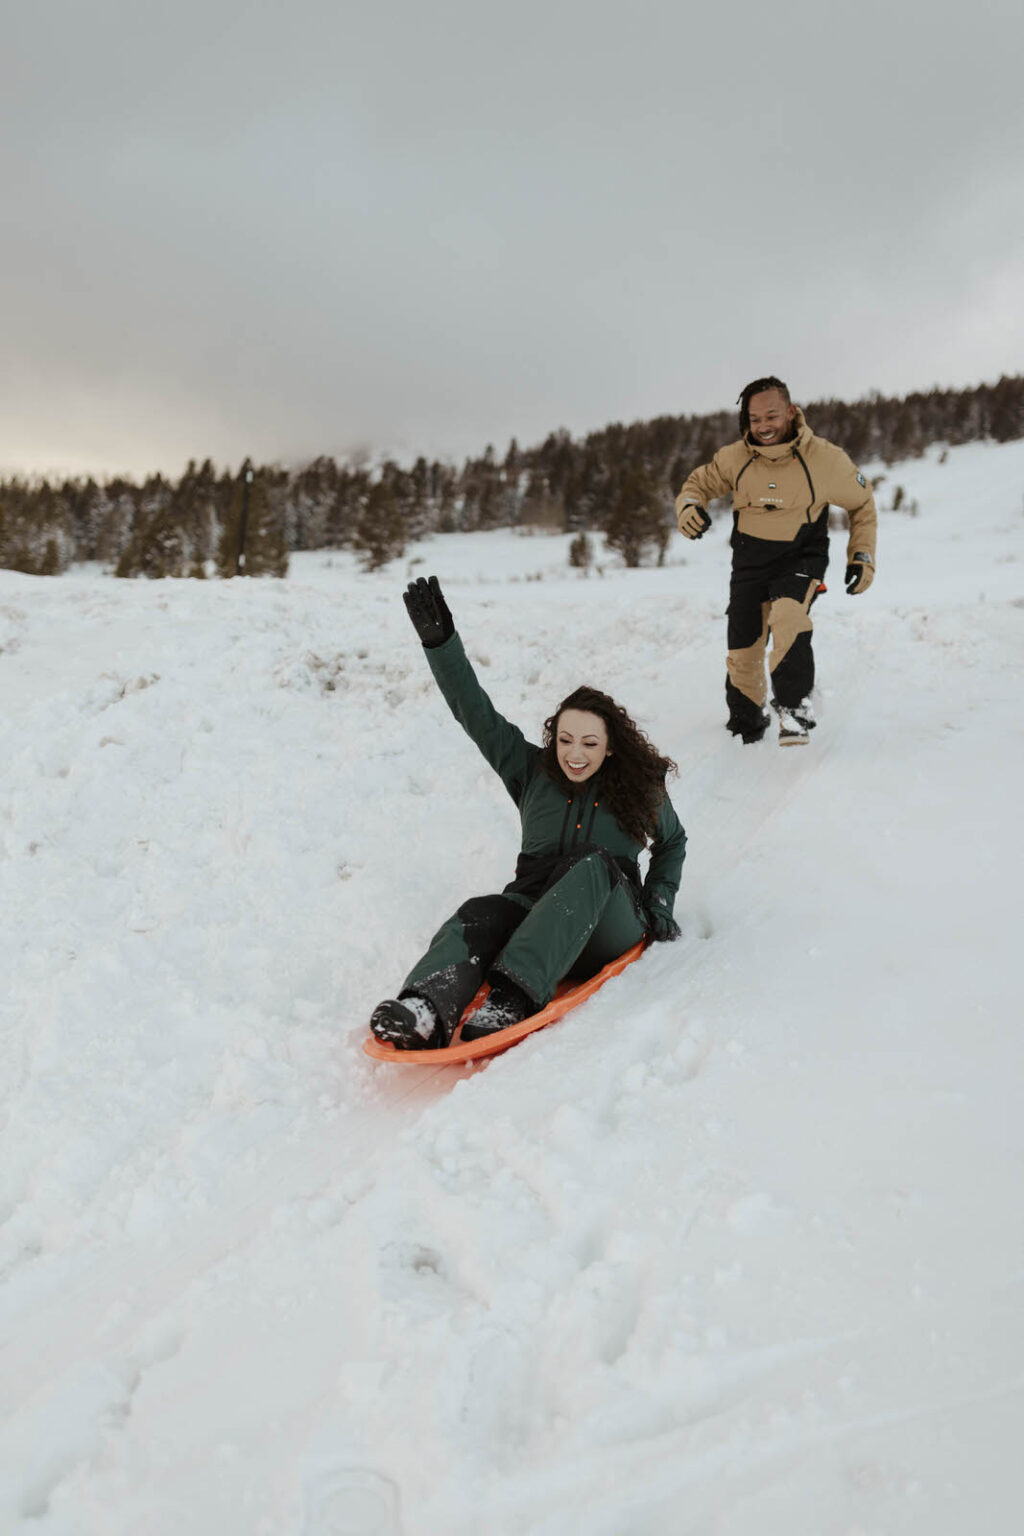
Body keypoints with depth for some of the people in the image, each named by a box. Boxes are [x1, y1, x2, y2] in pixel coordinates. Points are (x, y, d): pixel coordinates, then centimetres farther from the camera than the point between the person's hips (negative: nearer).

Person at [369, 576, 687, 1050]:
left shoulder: (639, 788, 11)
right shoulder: (531, 771, 12)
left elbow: (672, 842, 30)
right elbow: (474, 710, 5)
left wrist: (659, 903, 15)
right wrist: (440, 640, -4)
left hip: (608, 930, -1)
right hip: (532, 905, 1)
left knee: (592, 863, -35)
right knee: (480, 914, -34)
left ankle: (514, 996, -53)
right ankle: (424, 1010, -63)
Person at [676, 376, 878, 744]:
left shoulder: (824, 458, -12)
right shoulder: (735, 458, -8)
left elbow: (862, 504, 5)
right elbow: (699, 482, 9)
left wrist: (862, 557, 1)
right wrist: (689, 507, -14)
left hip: (800, 561, -3)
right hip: (749, 562, 3)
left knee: (787, 617, -34)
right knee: (741, 654, 4)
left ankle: (795, 708, -25)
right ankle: (746, 723, 29)